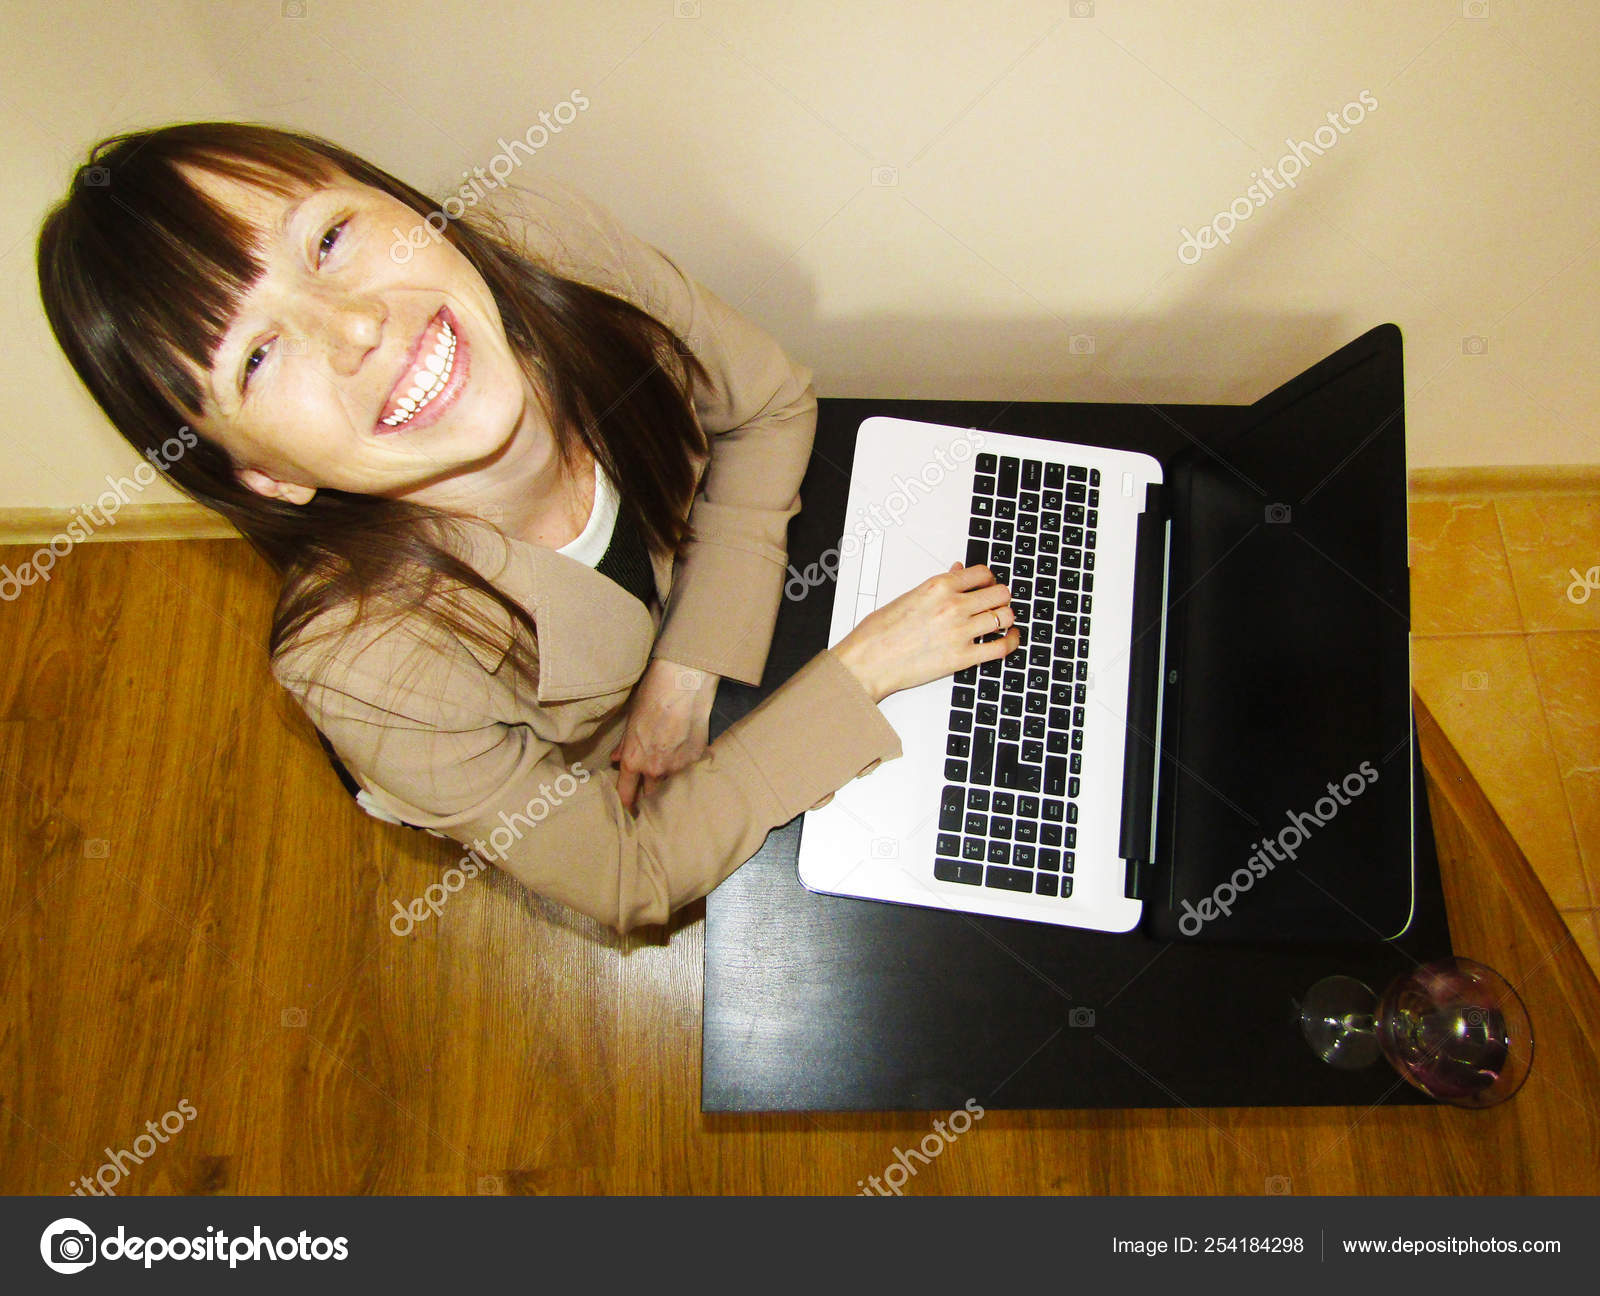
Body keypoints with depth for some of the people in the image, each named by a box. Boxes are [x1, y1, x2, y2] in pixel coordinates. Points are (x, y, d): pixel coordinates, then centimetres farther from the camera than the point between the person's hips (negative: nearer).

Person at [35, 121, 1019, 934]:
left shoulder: (545, 239, -35)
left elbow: (772, 403, -15)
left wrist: (689, 671, -22)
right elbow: (632, 879, -28)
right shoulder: (360, 670, -43)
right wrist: (863, 667, -30)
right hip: (566, 791, -3)